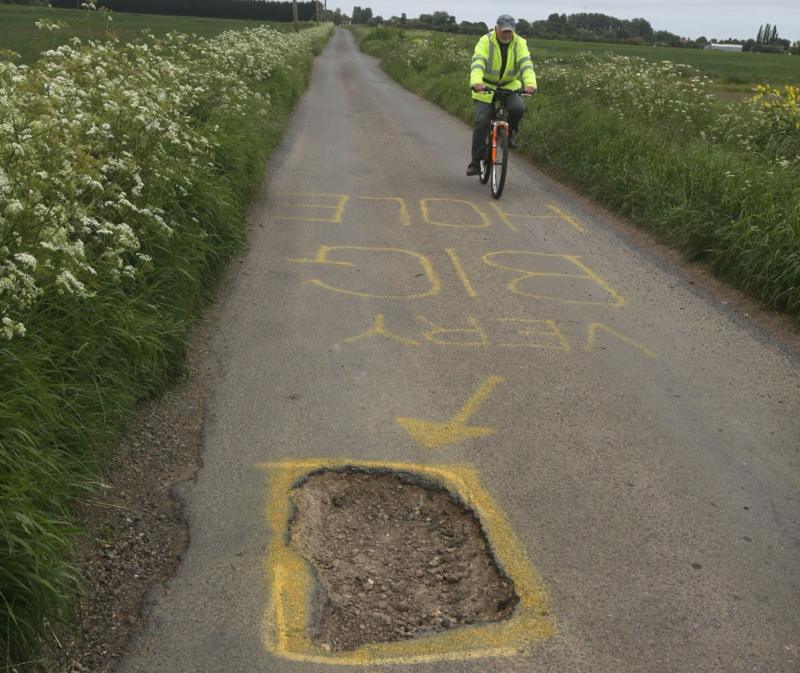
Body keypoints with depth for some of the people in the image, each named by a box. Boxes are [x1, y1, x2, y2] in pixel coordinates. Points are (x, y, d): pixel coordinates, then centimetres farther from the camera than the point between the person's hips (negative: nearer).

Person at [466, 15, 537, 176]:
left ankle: (508, 132, 4)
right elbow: (477, 63, -29)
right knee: (481, 122, -14)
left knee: (518, 108, -27)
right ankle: (475, 162, -4)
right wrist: (476, 82, -50)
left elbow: (526, 64, -21)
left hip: (509, 87, 2)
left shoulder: (519, 43, -7)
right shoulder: (485, 42, -14)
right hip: (486, 87, -2)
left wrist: (530, 83, -41)